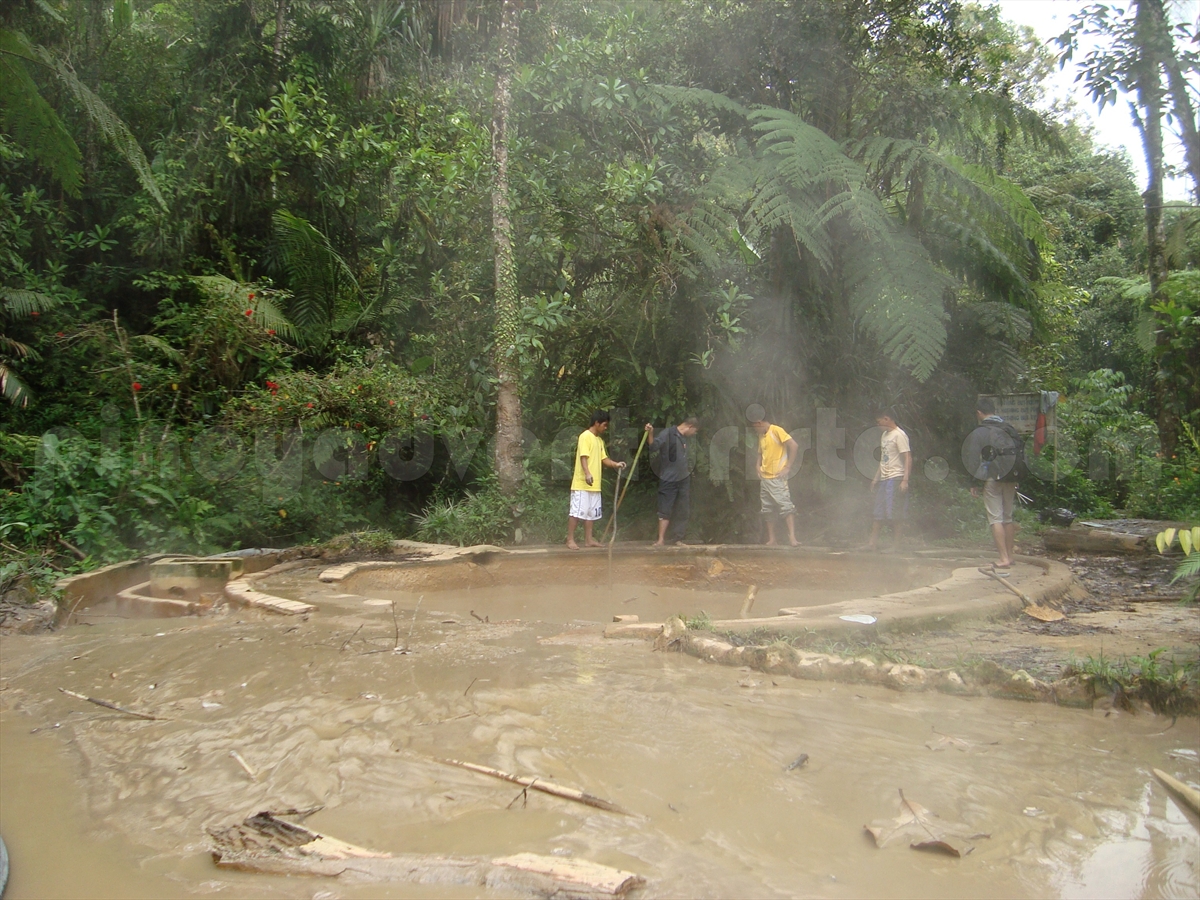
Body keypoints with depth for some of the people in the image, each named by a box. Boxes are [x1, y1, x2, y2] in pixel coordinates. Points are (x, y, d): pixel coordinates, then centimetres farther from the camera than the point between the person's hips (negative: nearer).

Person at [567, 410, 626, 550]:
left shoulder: (599, 440, 17)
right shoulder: (585, 436, -10)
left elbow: (604, 459, 17)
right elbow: (583, 457, -19)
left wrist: (615, 464, -1)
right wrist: (587, 473, -32)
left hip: (594, 485, 9)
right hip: (582, 483, -9)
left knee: (590, 512, 11)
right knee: (577, 511, -6)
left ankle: (588, 539, 17)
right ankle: (570, 540, -1)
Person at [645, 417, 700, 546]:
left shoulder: (683, 438, 13)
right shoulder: (667, 434, -12)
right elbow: (654, 446, -25)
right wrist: (650, 434, -42)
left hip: (683, 479, 8)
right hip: (668, 480, -8)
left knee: (682, 511, 11)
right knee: (665, 510, -5)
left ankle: (678, 538, 20)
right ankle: (661, 539, 0)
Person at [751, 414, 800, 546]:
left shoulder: (776, 431, -9)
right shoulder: (761, 436, 15)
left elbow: (794, 446, -16)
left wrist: (788, 467, -16)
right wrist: (758, 466, 9)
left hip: (777, 477, -8)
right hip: (765, 478, 9)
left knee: (785, 505, -14)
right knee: (768, 509, 9)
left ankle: (792, 537, -18)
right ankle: (771, 539, 14)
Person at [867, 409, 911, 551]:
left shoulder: (899, 435, -9)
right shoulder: (884, 435, 17)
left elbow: (908, 458, -14)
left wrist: (905, 480, -21)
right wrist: (876, 478, 19)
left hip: (896, 478, -8)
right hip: (883, 479, 8)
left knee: (896, 515, -4)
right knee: (878, 514, 8)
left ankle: (896, 545, 2)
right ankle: (873, 542, 12)